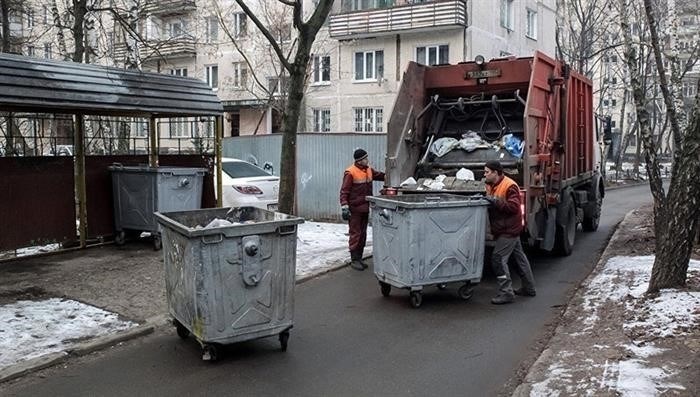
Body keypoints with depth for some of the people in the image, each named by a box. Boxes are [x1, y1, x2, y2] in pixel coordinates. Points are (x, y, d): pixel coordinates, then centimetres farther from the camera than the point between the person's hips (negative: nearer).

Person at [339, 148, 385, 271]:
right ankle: (354, 260, 5)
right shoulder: (350, 172, -14)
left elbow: (379, 175, 26)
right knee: (355, 234, -3)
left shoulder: (369, 170, 8)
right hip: (354, 209, -8)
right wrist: (345, 207, -21)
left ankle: (359, 258, 23)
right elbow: (344, 192, -15)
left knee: (363, 234, 13)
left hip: (365, 208, 8)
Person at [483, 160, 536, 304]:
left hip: (509, 230, -10)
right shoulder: (491, 185, 9)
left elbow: (514, 206, -26)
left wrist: (495, 201, -30)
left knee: (498, 258, -13)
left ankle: (506, 292, -8)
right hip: (504, 229, 10)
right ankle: (529, 288, 29)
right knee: (519, 257, 17)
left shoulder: (510, 186, -19)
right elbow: (493, 204, 21)